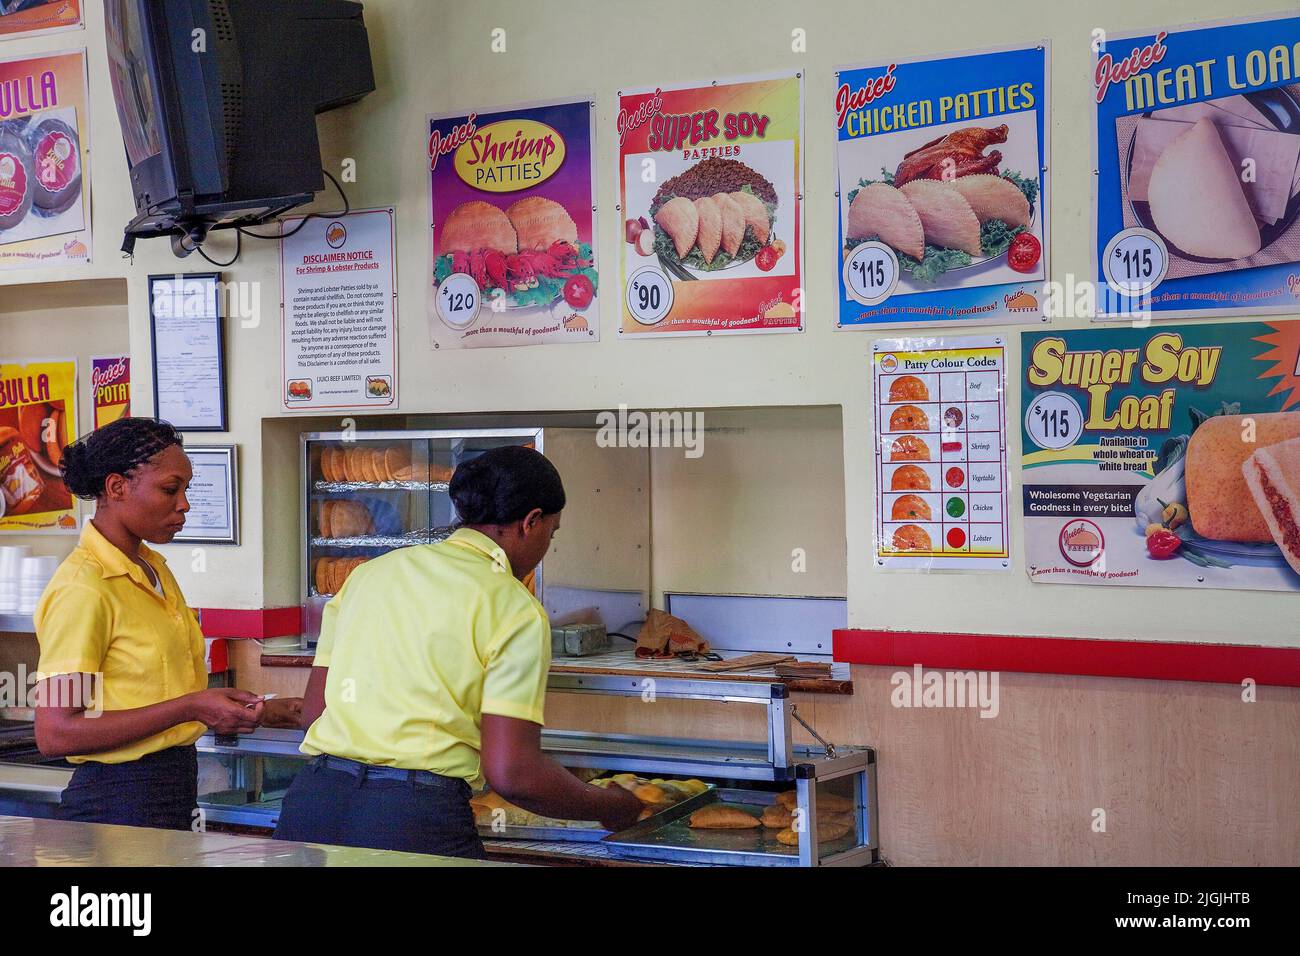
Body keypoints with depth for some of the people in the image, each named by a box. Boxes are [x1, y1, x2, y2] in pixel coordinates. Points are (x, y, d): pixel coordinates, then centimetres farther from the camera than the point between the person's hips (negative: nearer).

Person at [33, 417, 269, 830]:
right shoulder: (83, 588, -17)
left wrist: (229, 706, 1)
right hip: (119, 802, -8)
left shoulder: (155, 569, 10)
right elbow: (55, 733, -22)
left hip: (176, 792, 8)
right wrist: (189, 708, -23)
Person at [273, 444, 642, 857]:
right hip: (417, 820, -6)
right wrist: (610, 807, 7)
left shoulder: (368, 573, 15)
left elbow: (312, 711, 17)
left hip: (311, 797, 6)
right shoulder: (514, 610, -3)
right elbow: (510, 773, -9)